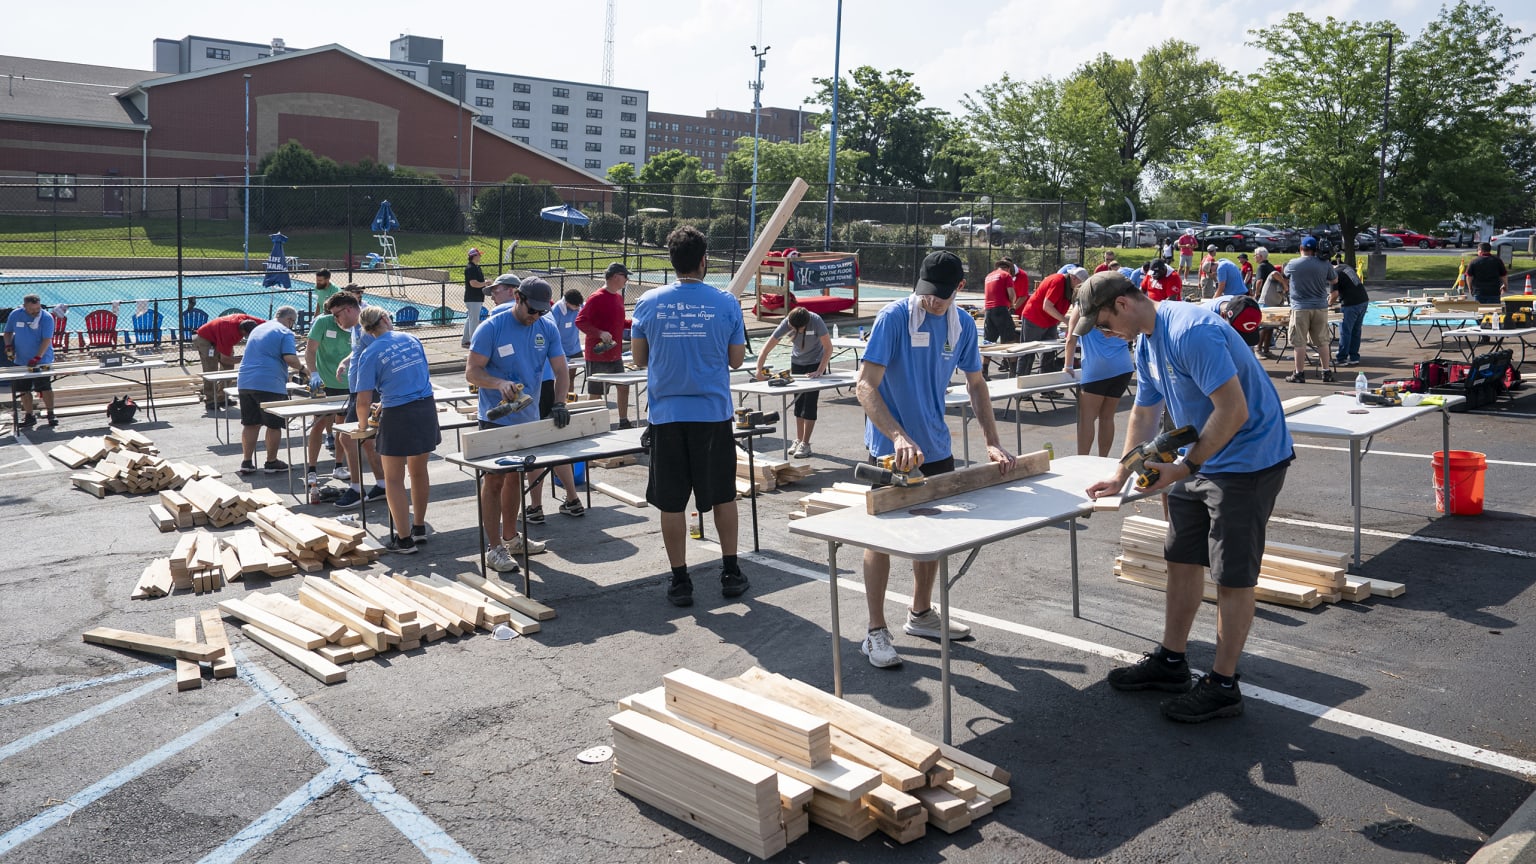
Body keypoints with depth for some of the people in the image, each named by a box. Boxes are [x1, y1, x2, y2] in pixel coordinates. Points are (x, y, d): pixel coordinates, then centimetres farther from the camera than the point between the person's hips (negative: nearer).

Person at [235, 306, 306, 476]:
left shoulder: (257, 329, 23)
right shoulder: (285, 333, -3)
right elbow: (290, 358, -16)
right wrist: (302, 368, 3)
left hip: (245, 382, 7)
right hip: (269, 384, -7)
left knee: (249, 424, 12)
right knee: (274, 425, 4)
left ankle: (246, 462, 12)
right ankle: (271, 462, 10)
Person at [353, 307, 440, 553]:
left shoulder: (370, 354, -6)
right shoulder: (411, 339, 8)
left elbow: (364, 400, -10)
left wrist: (363, 423, 11)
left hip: (398, 415, -5)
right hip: (426, 410, 5)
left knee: (394, 480, 6)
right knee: (419, 472, 19)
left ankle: (404, 539, 9)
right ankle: (419, 527, 32)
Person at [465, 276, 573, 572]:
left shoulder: (547, 328, 0)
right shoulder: (491, 328, -14)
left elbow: (561, 371, -1)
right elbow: (471, 372, -15)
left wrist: (559, 404, -18)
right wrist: (500, 383, -33)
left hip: (529, 417, 5)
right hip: (496, 418, -5)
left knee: (515, 477, 17)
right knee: (495, 480, -1)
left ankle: (510, 537, 31)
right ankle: (494, 548, 6)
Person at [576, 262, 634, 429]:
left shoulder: (618, 297, 11)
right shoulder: (596, 298, -15)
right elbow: (579, 321, -18)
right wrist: (600, 333, -29)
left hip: (615, 355, 8)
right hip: (598, 356, -8)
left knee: (623, 387, 13)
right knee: (595, 394, 0)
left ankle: (624, 422, 24)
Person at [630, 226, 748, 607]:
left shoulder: (649, 303, -3)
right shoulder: (726, 303, -5)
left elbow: (639, 358, 6)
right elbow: (736, 360, 1)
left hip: (667, 415, 0)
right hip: (714, 414, 0)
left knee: (672, 502, 7)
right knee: (723, 495, 15)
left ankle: (680, 580, 12)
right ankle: (731, 572, 22)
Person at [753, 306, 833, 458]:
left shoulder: (816, 321, -32)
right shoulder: (786, 323, -25)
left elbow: (828, 348, -25)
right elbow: (766, 348, -25)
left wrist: (819, 371, -30)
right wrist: (759, 369, -36)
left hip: (816, 362, -3)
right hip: (797, 361, 3)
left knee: (810, 403, -8)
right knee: (798, 401, 7)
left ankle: (805, 444, -4)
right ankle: (798, 440, 17)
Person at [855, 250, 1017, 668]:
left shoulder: (963, 325, 0)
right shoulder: (894, 317, -18)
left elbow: (976, 386, 10)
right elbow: (865, 386, -24)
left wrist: (992, 443, 0)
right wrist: (899, 437, -37)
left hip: (936, 446, 6)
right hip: (890, 447, -6)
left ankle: (921, 614, 34)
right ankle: (876, 631, 11)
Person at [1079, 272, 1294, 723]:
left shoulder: (1192, 332, -25)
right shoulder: (1147, 343, 7)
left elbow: (1233, 410, -28)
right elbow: (1145, 413, 16)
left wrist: (1185, 467, -22)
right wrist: (1120, 476, 14)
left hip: (1248, 461, -10)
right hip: (1199, 459, 10)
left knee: (1232, 576, -1)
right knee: (1182, 560, 14)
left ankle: (1223, 686, 10)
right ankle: (1171, 661, 28)